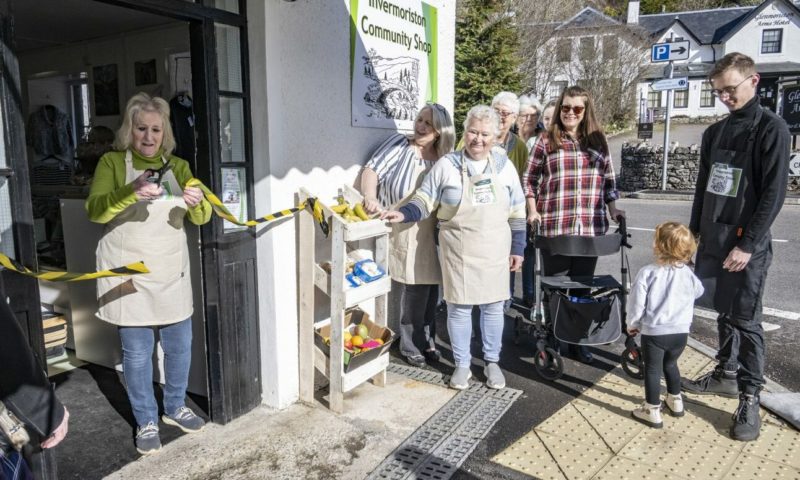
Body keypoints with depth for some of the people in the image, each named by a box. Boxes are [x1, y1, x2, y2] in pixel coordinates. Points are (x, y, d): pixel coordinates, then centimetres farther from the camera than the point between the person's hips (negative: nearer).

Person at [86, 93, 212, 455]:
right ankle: (146, 421, 22)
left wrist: (197, 203, -25)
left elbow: (200, 218, -1)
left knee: (179, 344, 11)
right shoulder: (112, 162, -3)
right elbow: (94, 210, -16)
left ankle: (175, 407, 33)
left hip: (172, 272, 3)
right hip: (129, 273, -3)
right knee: (137, 352, 4)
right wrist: (131, 193, -34)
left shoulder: (177, 165, 6)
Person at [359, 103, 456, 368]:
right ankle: (411, 346, 18)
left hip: (433, 236, 4)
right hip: (405, 235, -4)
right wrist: (370, 198, -28)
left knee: (430, 291, 12)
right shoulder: (399, 144, -3)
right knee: (415, 291, -1)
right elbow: (372, 170, -11)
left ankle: (427, 341, 30)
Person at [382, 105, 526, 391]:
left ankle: (492, 362, 29)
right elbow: (424, 202, -2)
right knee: (459, 308, 6)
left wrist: (517, 249, 6)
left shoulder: (504, 166, 3)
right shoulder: (447, 165, -5)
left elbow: (517, 213, 7)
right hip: (458, 252, -2)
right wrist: (403, 214, -21)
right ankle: (462, 365, 24)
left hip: (495, 252, 2)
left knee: (493, 306, 11)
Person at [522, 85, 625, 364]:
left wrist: (613, 208, 6)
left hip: (591, 226, 3)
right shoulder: (546, 141, 3)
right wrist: (533, 211, -4)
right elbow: (529, 179, 5)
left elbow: (608, 180, 17)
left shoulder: (597, 140, 11)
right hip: (555, 226, -2)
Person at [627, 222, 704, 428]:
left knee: (652, 370, 10)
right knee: (670, 364, 26)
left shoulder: (647, 273, -18)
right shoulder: (688, 274, -4)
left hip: (654, 332, -5)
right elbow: (699, 292, 18)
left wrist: (632, 324, 4)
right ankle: (675, 401, 41)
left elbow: (636, 304, -14)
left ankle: (653, 411, 18)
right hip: (681, 331, 5)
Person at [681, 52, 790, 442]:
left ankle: (749, 398, 10)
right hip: (712, 240, 6)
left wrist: (748, 245, -17)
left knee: (746, 320, 0)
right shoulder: (715, 132, 11)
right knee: (723, 312, 15)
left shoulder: (772, 129, -7)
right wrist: (694, 232, 12)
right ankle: (727, 374, 29)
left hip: (748, 244, -6)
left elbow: (773, 194, -13)